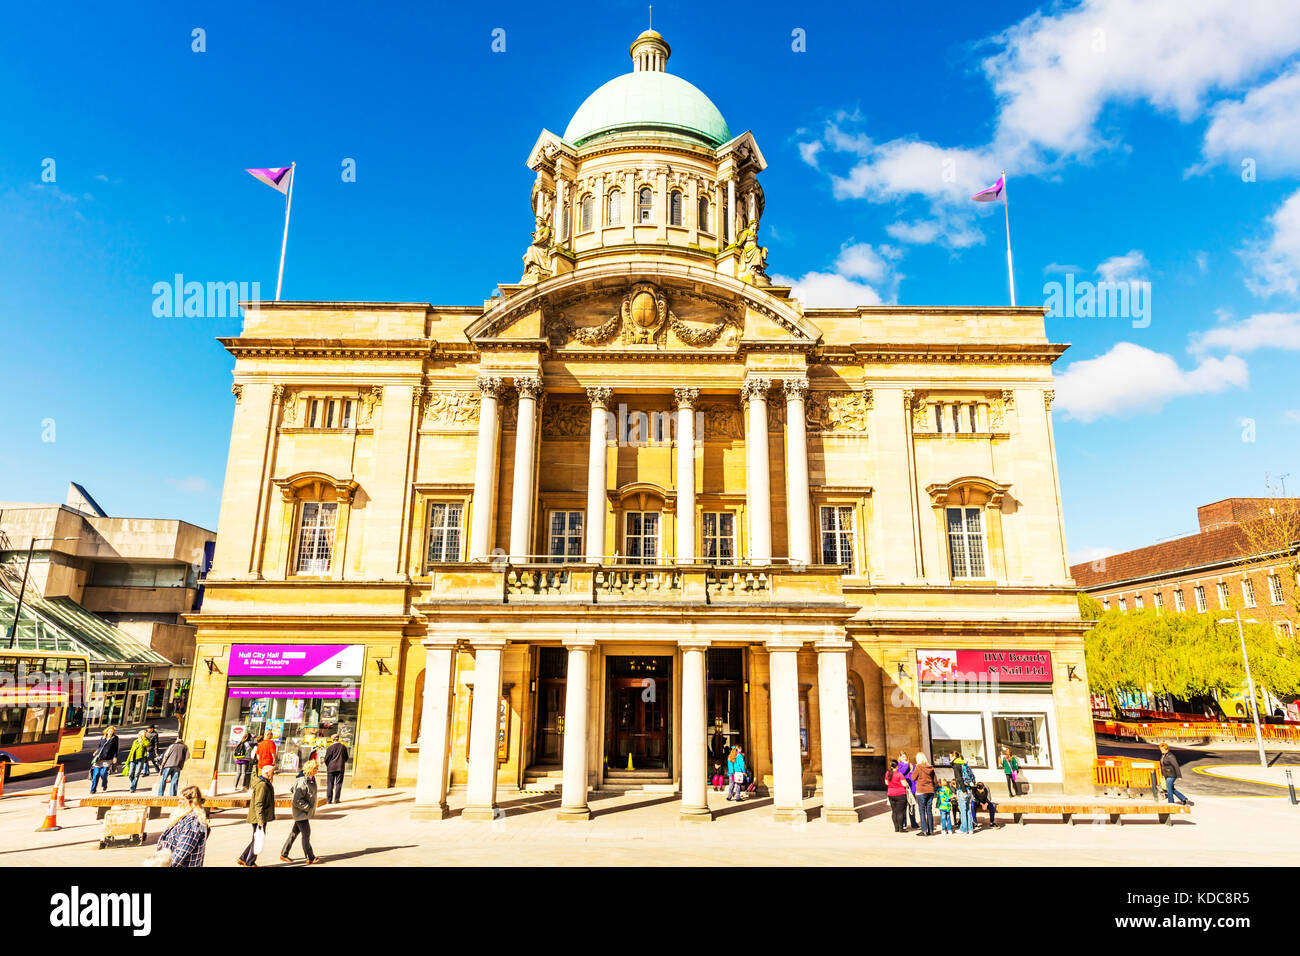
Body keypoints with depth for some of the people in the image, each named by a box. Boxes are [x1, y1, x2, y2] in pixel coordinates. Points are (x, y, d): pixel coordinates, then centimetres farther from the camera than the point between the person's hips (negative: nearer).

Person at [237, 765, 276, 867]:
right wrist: (261, 821, -24)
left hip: (261, 818, 10)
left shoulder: (265, 783, 11)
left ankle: (243, 859, 25)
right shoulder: (262, 785, -22)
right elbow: (258, 805, -24)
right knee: (258, 840, 2)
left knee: (257, 839, 18)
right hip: (259, 818, -10)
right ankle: (250, 863, 14)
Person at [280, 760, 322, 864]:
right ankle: (310, 857, 8)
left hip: (306, 812, 9)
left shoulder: (311, 779, 5)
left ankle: (284, 854, 28)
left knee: (295, 832, 17)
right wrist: (308, 808, -19)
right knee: (306, 834, -1)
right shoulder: (303, 782, -26)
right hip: (301, 812, -9)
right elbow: (297, 801, -26)